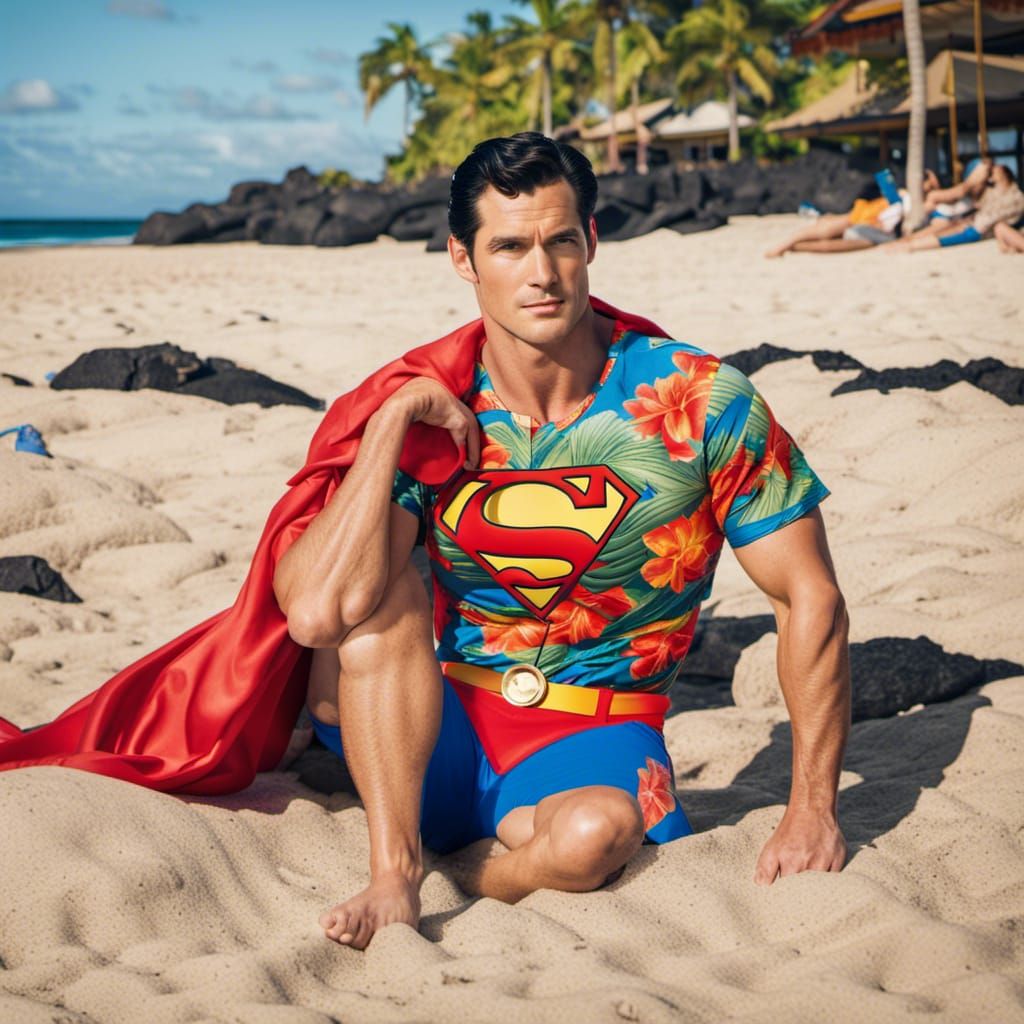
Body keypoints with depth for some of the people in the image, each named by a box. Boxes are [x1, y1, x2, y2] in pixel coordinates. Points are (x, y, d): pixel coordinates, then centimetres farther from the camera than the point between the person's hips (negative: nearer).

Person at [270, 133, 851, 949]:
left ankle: (463, 871, -5)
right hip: (436, 733, 2)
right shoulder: (428, 413, -6)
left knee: (594, 831, -36)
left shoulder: (701, 403, -10)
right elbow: (316, 614, -21)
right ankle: (395, 872, -23)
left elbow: (810, 599, -5)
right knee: (379, 584, -25)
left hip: (592, 739, -2)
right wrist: (394, 421, -20)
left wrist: (812, 812, -8)